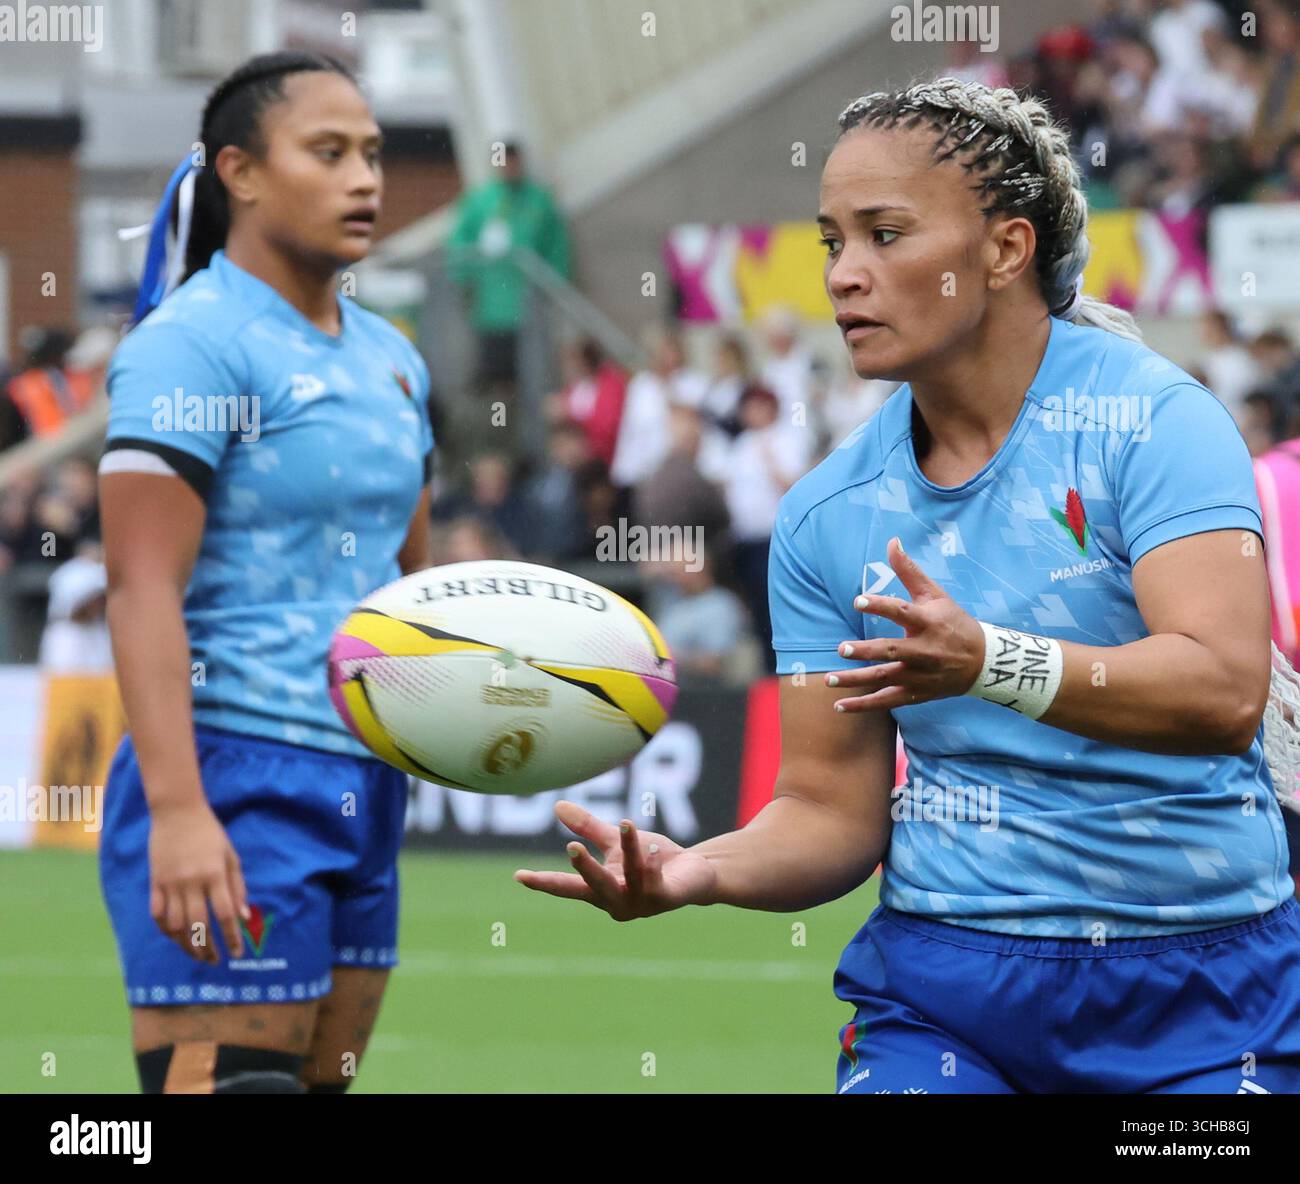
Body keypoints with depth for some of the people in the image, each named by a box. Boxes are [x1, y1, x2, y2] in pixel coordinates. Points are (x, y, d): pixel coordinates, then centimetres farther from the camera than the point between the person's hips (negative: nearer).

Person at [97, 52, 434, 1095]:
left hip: (365, 790, 8)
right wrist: (177, 810, -24)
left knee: (319, 1079, 6)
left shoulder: (389, 360, 16)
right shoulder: (192, 345, -9)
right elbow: (142, 587, -16)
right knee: (229, 1084, -13)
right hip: (235, 780, -8)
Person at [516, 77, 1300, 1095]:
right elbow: (835, 810, 5)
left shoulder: (1152, 415, -11)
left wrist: (990, 661, -38)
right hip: (939, 976, 3)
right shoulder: (827, 514, 3)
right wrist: (695, 871, -15)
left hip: (1197, 984, -3)